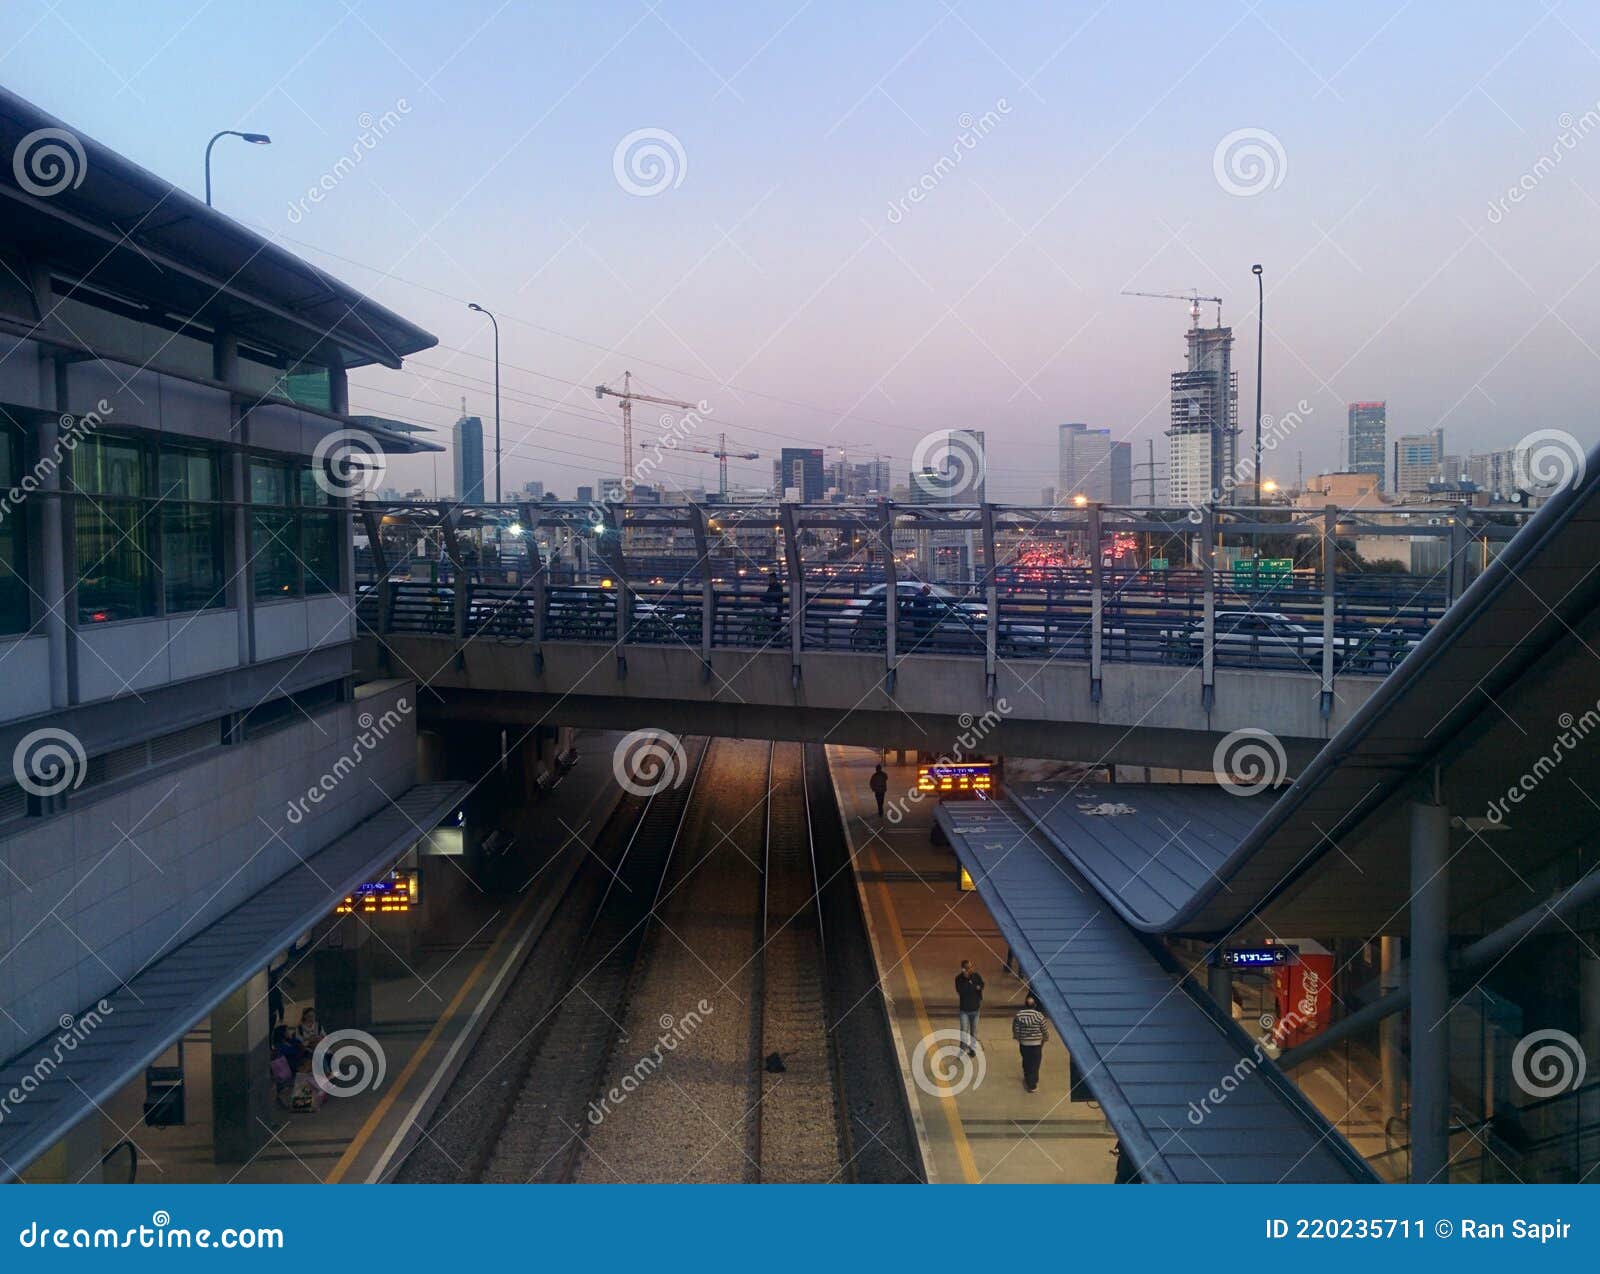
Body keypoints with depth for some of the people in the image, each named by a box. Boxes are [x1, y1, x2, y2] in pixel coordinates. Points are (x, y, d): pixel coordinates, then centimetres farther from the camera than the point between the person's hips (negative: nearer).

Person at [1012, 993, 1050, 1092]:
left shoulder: (1018, 1015, -10)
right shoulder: (1039, 1016, -16)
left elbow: (1015, 1029, -2)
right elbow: (1045, 1030, -7)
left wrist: (1017, 1038, 16)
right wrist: (1045, 1038, 12)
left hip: (1023, 1043, 3)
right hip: (1036, 1043, -3)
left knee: (1026, 1061, 24)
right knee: (1034, 1064, 7)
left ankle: (1027, 1078, 42)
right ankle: (1032, 1086, 11)